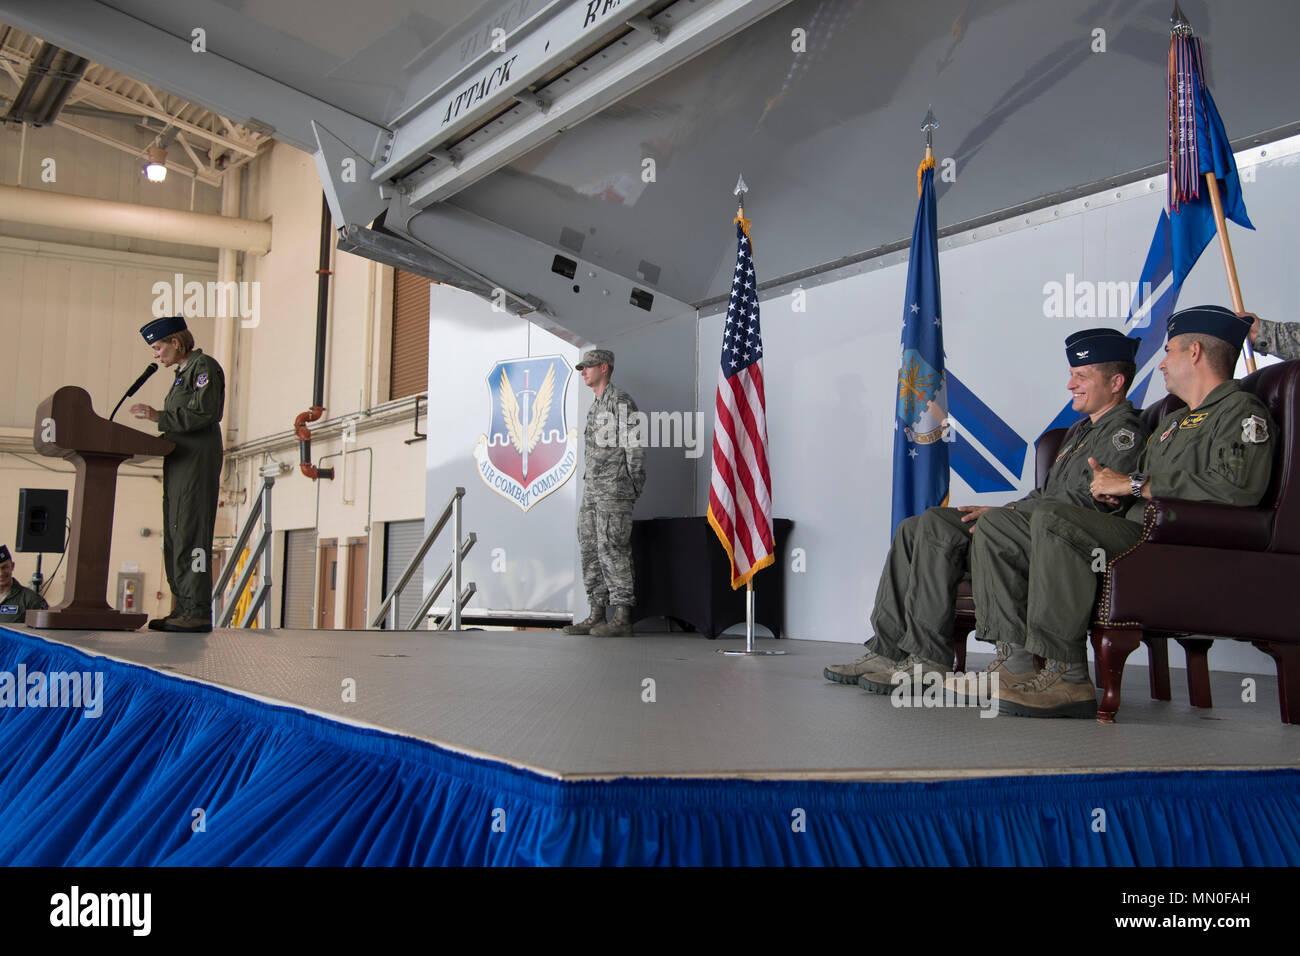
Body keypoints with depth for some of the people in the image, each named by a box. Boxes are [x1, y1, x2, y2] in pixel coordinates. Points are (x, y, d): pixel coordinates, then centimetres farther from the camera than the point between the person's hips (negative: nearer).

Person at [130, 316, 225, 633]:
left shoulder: (204, 366, -5)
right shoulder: (183, 372, 24)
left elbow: (205, 413, -17)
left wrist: (159, 416, -16)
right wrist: (159, 427, 12)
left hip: (197, 463, -10)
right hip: (180, 464, 10)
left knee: (190, 534, -13)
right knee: (175, 537, 9)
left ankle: (199, 613, -13)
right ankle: (184, 609, 12)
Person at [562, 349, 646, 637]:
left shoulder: (621, 401, -7)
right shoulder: (596, 406, 22)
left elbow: (635, 447, -12)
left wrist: (632, 488, -15)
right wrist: (590, 489, 19)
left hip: (614, 488, -10)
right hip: (593, 488, 10)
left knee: (612, 549, -12)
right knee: (590, 549, 7)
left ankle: (622, 618, -11)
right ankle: (597, 616, 10)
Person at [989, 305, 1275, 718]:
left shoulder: (1242, 410, -1)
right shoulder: (1173, 421, 29)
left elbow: (1239, 485, -21)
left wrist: (1135, 483, -15)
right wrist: (1112, 491, 4)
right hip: (1140, 537, 10)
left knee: (1053, 518, -30)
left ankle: (1067, 677, -27)